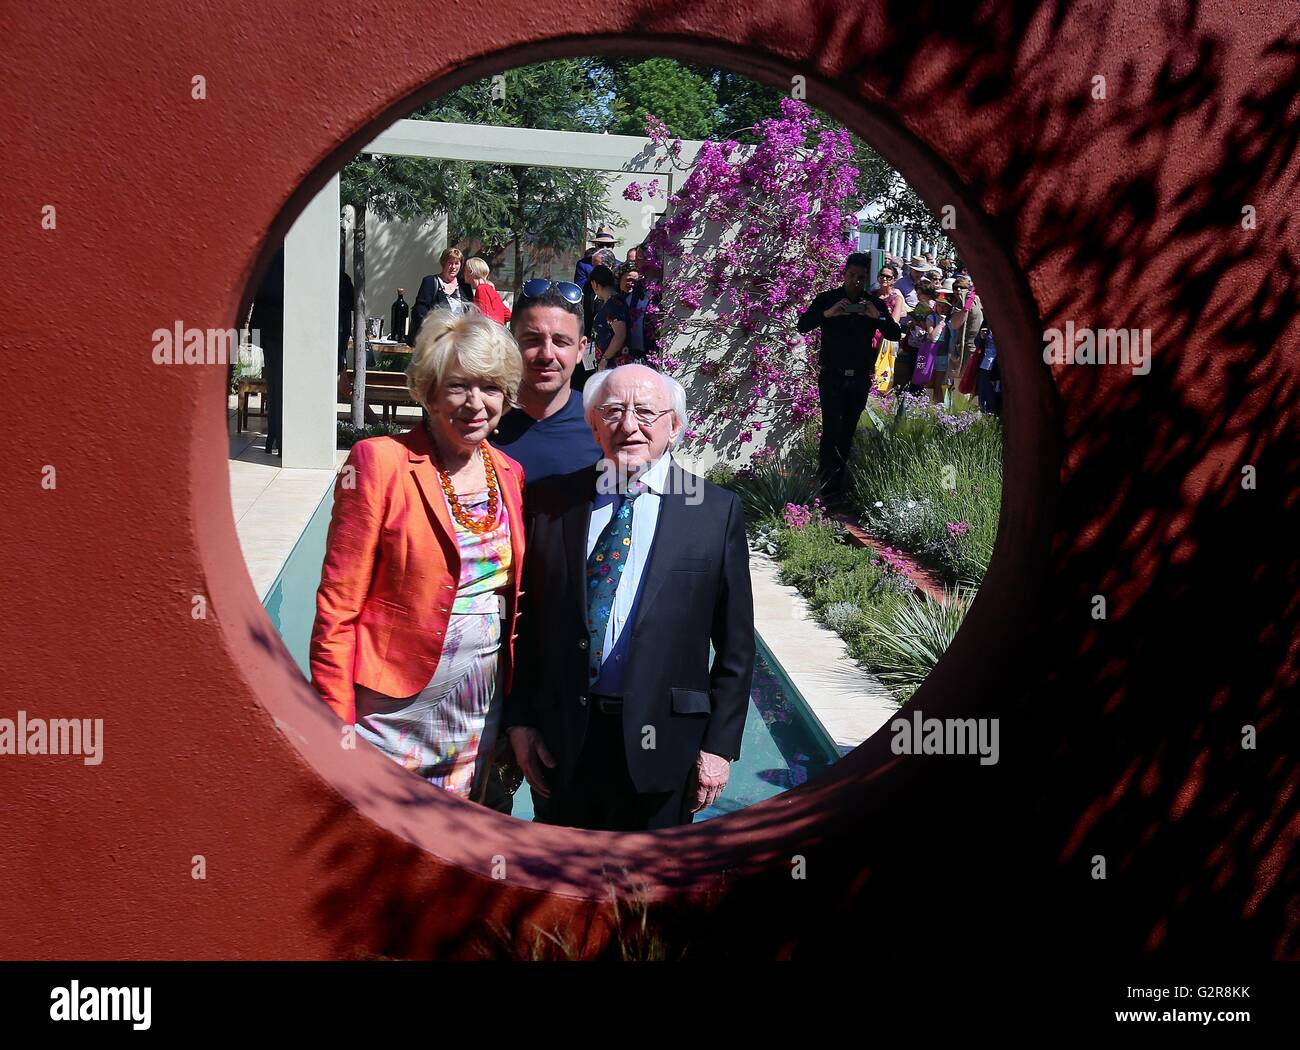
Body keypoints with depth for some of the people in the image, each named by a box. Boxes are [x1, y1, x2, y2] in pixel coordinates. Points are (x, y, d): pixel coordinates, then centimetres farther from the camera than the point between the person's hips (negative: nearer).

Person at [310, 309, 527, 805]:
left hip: (481, 713, 5)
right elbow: (337, 608, -11)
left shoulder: (509, 473, 7)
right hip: (398, 705, -5)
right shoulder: (380, 461, -11)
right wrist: (337, 728, -14)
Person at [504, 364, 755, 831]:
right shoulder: (549, 501, 2)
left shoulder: (718, 511, -2)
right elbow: (525, 621, 5)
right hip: (560, 741, 2)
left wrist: (720, 744, -4)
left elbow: (735, 644, -1)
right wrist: (520, 720, 1)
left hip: (662, 741, -1)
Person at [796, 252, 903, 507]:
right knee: (831, 430, -10)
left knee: (848, 432, 11)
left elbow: (895, 334, -4)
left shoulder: (875, 304, 4)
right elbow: (802, 325, -14)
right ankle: (829, 488, -9)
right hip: (832, 376, -3)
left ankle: (838, 476, 23)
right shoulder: (827, 299, -2)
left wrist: (878, 316, -23)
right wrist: (827, 313, -31)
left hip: (861, 378, 3)